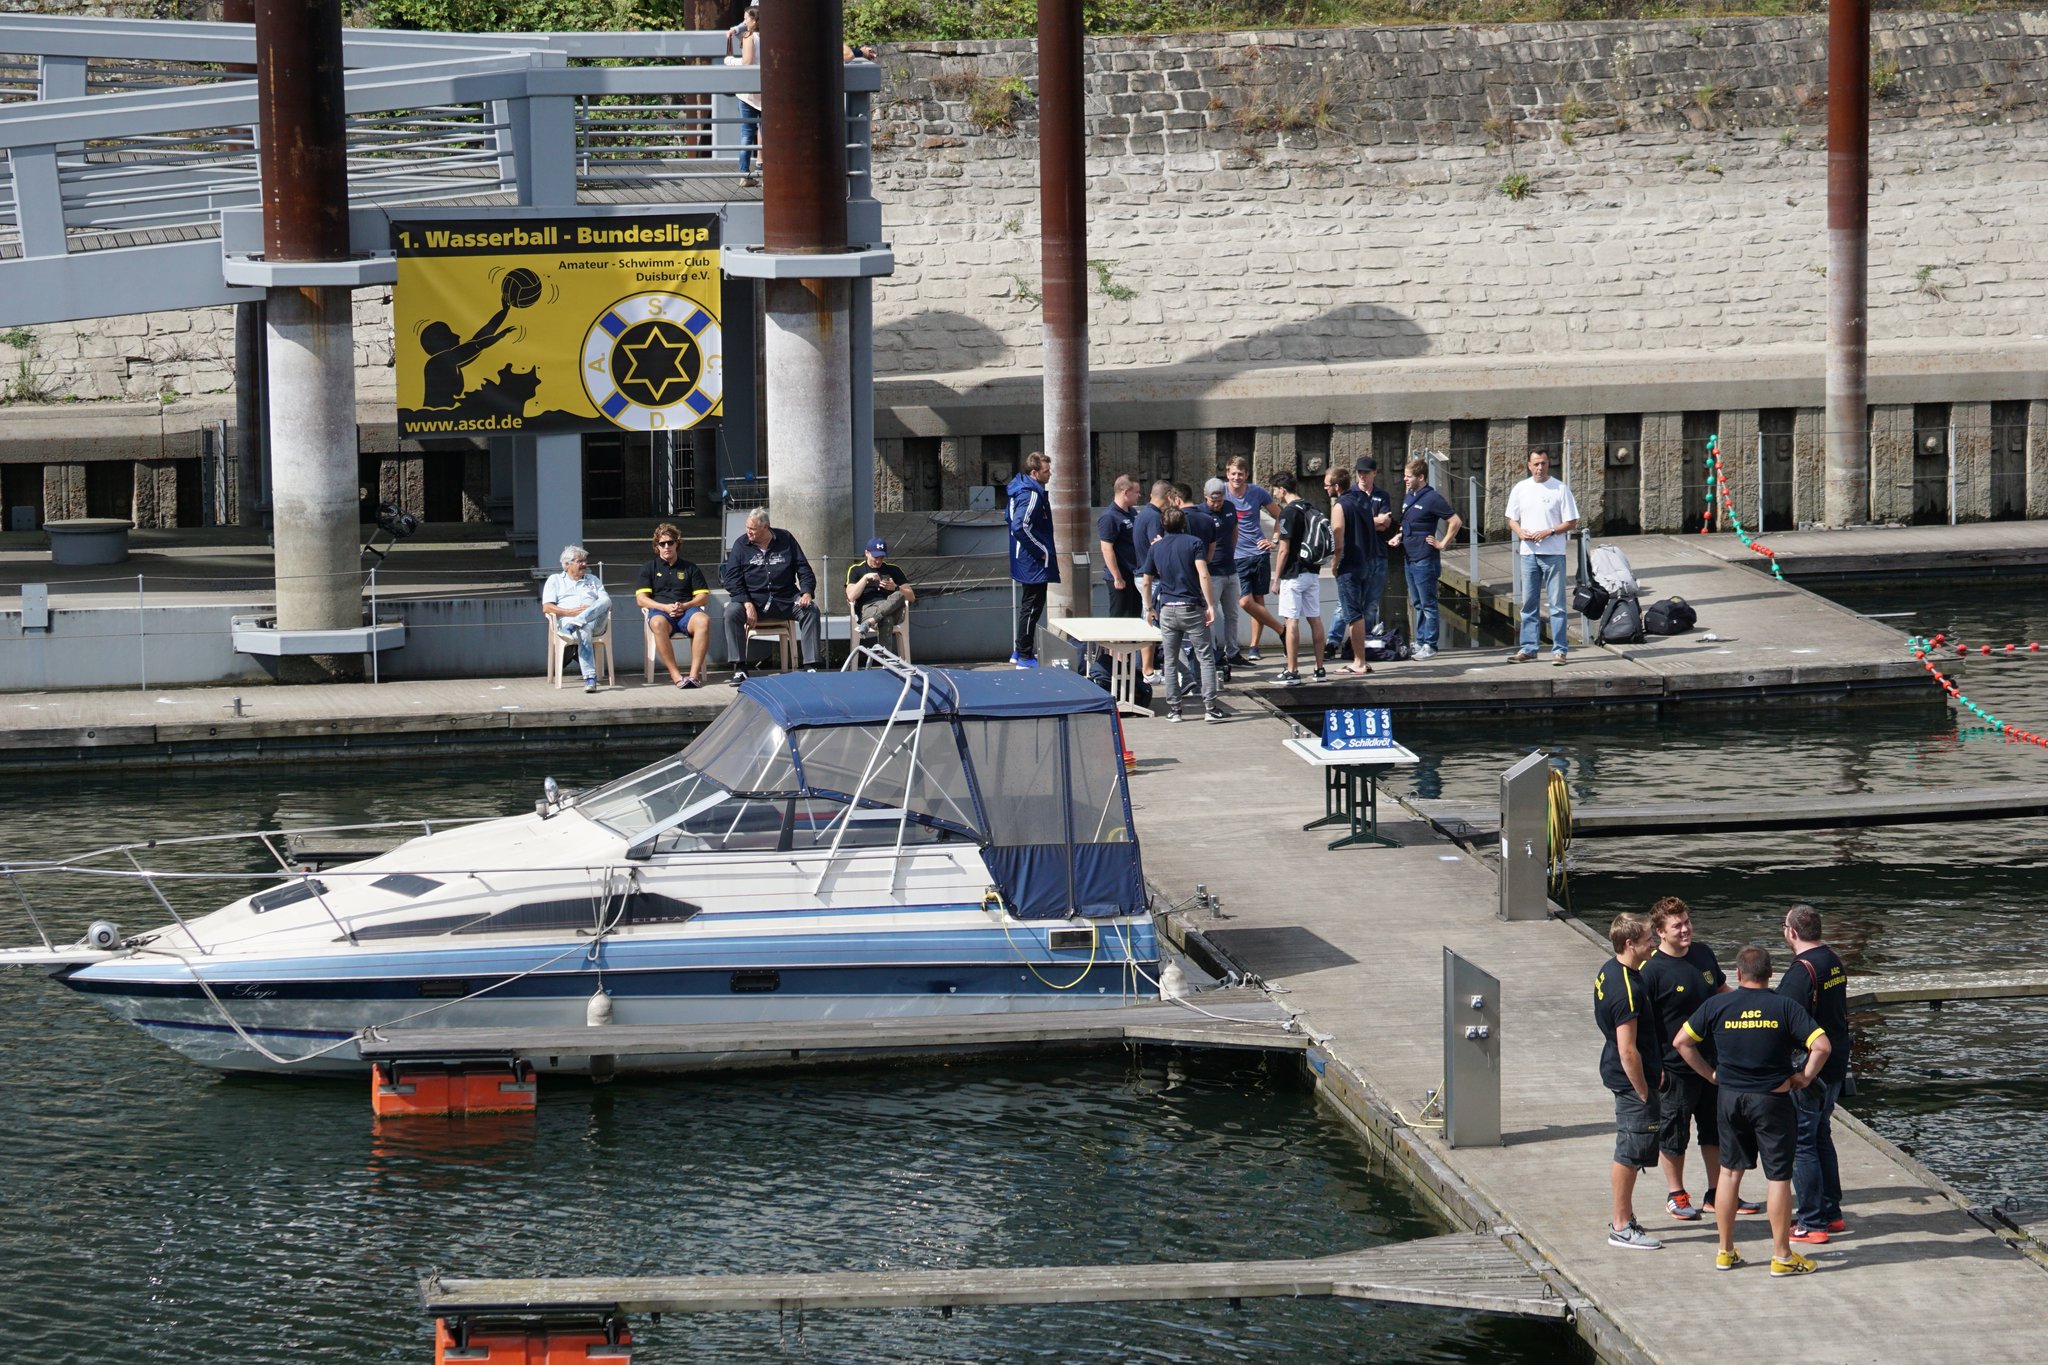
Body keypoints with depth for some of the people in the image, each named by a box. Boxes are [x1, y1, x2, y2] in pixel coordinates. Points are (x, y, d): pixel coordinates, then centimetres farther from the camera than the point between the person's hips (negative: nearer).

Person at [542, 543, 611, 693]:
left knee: (605, 602, -30)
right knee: (584, 631, -41)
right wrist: (571, 612, -8)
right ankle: (590, 678, -50)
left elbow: (606, 601, 16)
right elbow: (546, 608, 6)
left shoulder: (593, 580, 31)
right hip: (567, 621, -3)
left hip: (595, 622, 3)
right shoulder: (555, 580, 20)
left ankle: (575, 625, -47)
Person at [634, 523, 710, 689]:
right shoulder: (649, 568, 19)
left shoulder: (690, 568, 22)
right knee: (658, 623, -40)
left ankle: (694, 673, -40)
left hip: (686, 609, 1)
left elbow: (703, 597, 14)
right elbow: (640, 599, 7)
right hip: (660, 610, -1)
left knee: (703, 620, -36)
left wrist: (685, 605, -7)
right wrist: (665, 607, -9)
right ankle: (675, 675, -42)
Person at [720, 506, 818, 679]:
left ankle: (811, 666, -23)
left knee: (811, 610, -24)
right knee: (732, 611, -30)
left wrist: (806, 592, -10)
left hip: (786, 600, 1)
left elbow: (803, 568, 9)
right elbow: (731, 579, -4)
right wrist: (747, 604, -18)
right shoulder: (741, 545, 4)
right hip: (754, 599, -1)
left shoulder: (785, 540, 8)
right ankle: (739, 668, -26)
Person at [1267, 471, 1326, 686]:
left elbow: (1284, 549, -15)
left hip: (1294, 574, -8)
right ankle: (1320, 669, 13)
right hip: (1313, 572, 8)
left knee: (1292, 621, -6)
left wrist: (1276, 577, -8)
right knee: (1315, 619, 10)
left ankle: (1292, 672, -8)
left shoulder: (1289, 512, -14)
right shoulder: (1311, 509, 11)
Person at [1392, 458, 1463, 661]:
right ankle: (1420, 642, 19)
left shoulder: (1432, 498, -13)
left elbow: (1456, 521, -16)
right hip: (1409, 558, 9)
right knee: (1417, 604, 14)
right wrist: (1399, 536, 9)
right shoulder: (1408, 497, 12)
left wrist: (1443, 544, -13)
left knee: (1428, 604, -3)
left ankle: (1429, 645, 1)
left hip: (1425, 559, -9)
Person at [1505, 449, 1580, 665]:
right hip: (1527, 552, 4)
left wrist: (1550, 532, -15)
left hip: (1553, 552, -4)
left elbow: (1572, 523, -1)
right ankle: (1528, 648, 13)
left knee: (1557, 604, -3)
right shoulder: (1520, 489, 9)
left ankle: (1559, 650, -1)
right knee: (1529, 604, 8)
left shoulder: (1560, 489, -2)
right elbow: (1512, 519, 15)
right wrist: (1519, 531, -6)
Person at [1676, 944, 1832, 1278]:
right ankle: (1782, 1256, 8)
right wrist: (1805, 1077, -2)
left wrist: (1710, 1074, 10)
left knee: (1730, 1172, 14)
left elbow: (1682, 1041, 4)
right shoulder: (1785, 1007, -8)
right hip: (1772, 1100, -3)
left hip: (1730, 1097, 3)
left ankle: (1725, 1251, 20)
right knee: (1778, 1176, 4)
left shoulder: (1717, 1006, -1)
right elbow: (1821, 1045, -16)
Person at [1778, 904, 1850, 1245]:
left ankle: (1812, 1224, 0)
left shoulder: (1802, 970, -20)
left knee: (1801, 1143, -2)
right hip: (1835, 1065, 9)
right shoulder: (1835, 961, 8)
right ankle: (1831, 1213, 27)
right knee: (1821, 1137, 21)